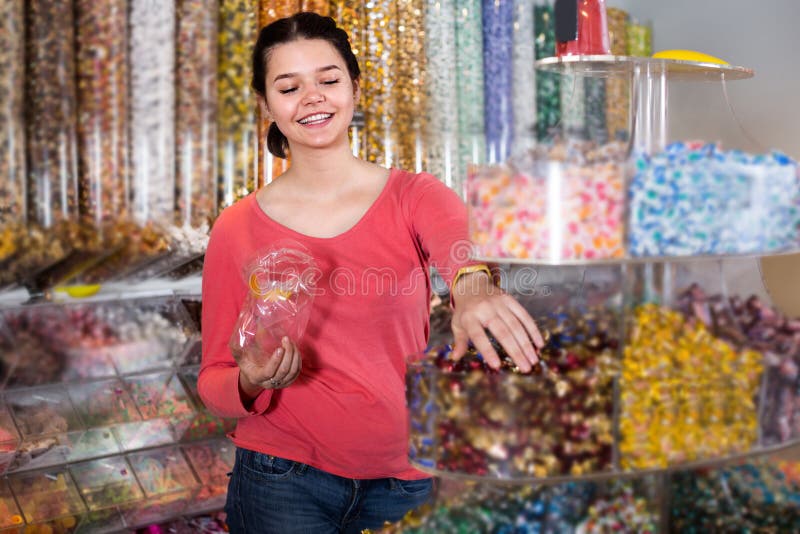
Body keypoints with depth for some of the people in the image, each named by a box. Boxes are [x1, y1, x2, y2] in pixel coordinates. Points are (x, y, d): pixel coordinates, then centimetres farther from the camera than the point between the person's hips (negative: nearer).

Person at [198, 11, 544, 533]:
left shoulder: (414, 197, -3)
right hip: (284, 482, 0)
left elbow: (467, 240, -27)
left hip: (406, 481, 1)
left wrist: (472, 281, -50)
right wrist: (252, 384, -20)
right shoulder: (237, 230, -2)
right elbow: (213, 381, 2)